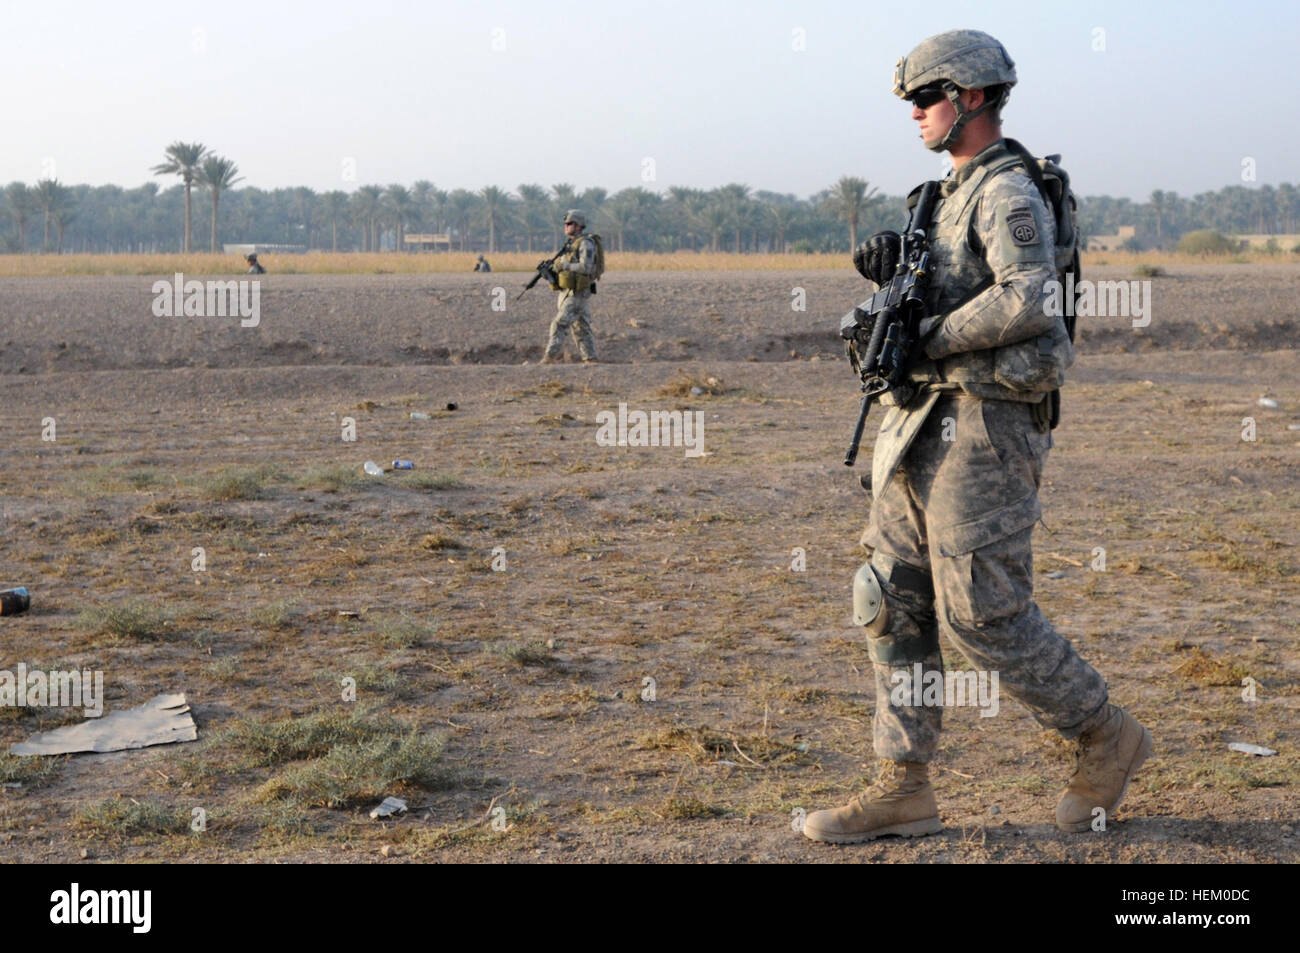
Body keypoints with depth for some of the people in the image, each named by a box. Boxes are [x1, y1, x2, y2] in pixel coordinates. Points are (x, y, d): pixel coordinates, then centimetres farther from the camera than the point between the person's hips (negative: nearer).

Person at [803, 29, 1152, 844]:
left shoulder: (1010, 191, -11)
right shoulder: (956, 194, 20)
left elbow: (1030, 299, -27)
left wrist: (927, 339, -17)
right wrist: (892, 270, 1)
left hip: (981, 429, -10)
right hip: (925, 423, 10)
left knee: (983, 612, -6)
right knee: (892, 601, 6)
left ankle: (1106, 737, 14)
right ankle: (905, 789, 11)